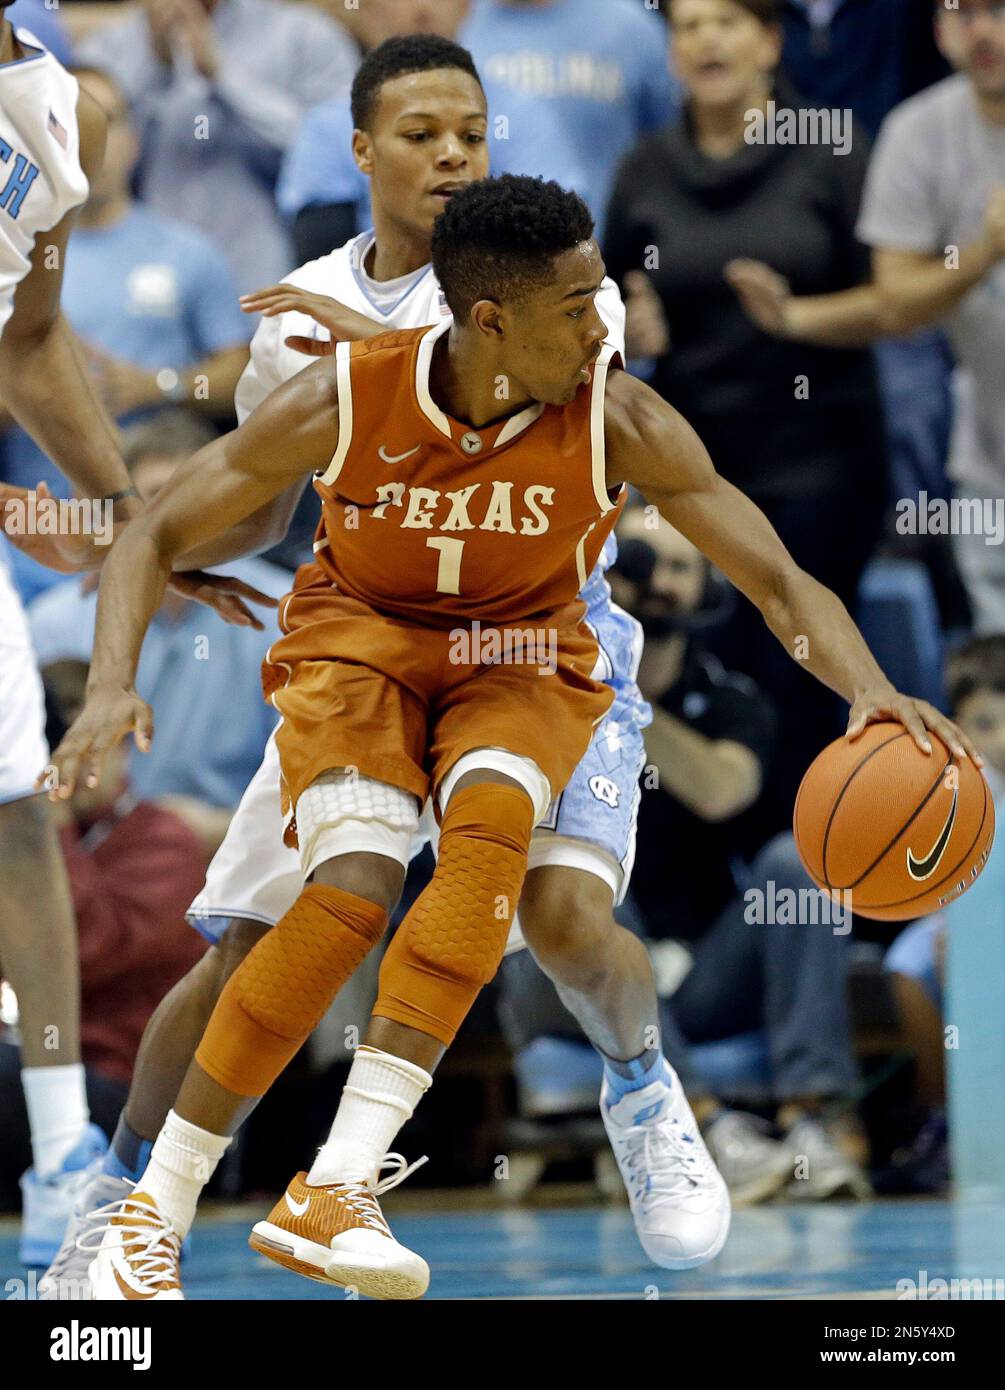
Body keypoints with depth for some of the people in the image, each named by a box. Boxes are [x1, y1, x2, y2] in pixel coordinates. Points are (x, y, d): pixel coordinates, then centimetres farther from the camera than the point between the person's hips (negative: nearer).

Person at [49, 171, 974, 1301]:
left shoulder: (620, 423, -21)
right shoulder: (345, 401, -21)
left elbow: (779, 581, -18)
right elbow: (156, 536, -10)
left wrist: (869, 688, -37)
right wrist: (112, 686, -26)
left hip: (520, 657, 1)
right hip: (357, 639, -1)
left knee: (492, 820, -33)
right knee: (354, 890, -27)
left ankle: (336, 1189, -38)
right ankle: (152, 1211, -15)